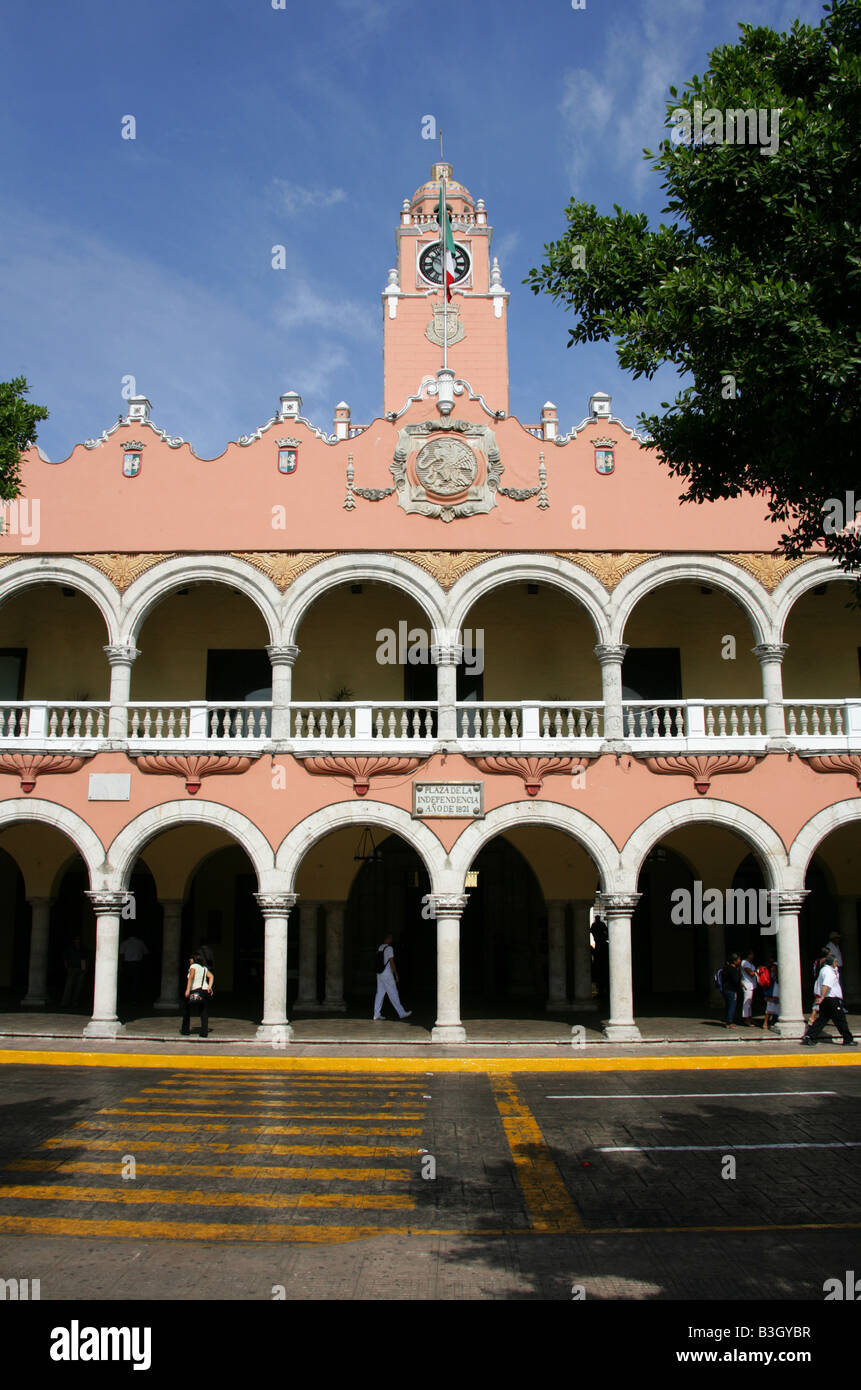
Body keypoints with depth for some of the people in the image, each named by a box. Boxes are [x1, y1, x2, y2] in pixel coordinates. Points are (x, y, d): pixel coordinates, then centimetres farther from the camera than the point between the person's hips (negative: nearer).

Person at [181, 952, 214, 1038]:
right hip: (205, 991, 5)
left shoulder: (193, 966, 1)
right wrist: (209, 987, -5)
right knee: (204, 1013, 8)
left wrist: (187, 989, -22)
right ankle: (204, 1033, -1)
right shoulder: (204, 968, 19)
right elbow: (211, 976, 6)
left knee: (186, 1009, 14)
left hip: (195, 991, -5)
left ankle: (185, 1031, 16)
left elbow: (191, 976, -16)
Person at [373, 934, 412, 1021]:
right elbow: (391, 962, -15)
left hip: (379, 974, 8)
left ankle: (376, 1015, 7)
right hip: (387, 974, -8)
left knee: (380, 994, 8)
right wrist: (396, 975, -10)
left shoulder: (379, 948, 13)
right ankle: (401, 1013, 4)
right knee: (393, 994, -2)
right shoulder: (389, 948, -11)